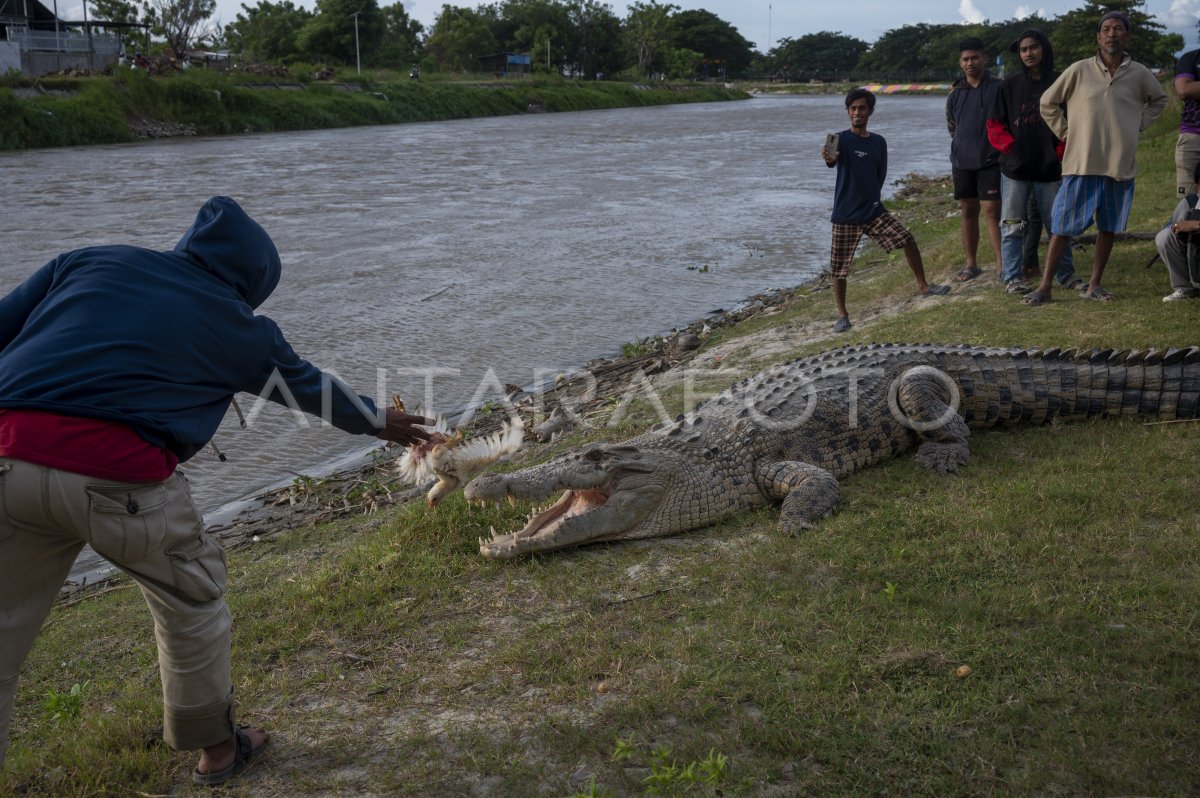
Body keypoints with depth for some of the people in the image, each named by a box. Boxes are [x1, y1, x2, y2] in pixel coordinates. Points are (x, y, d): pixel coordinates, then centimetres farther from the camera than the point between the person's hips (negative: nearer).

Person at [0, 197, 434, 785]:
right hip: (119, 473, -3)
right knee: (190, 599, 21)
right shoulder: (240, 327, 15)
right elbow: (311, 387, 29)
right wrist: (381, 421, 46)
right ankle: (215, 747, 36)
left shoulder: (89, 261, 20)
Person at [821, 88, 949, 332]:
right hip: (845, 216, -4)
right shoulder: (841, 139, -7)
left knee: (907, 239, -3)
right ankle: (842, 315, 13)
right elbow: (833, 160, -30)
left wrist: (872, 196, 7)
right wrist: (829, 158, -52)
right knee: (838, 267, -2)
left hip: (873, 211, 4)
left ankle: (923, 286, 16)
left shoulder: (879, 142, 7)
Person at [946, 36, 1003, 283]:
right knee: (968, 210, 9)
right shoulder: (955, 93, 9)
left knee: (991, 210, -10)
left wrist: (994, 147, -1)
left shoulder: (998, 88, -3)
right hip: (962, 161, 4)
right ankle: (971, 264, 18)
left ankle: (1002, 264, -8)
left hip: (990, 161, -4)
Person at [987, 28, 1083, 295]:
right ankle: (1012, 277, 8)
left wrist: (1061, 151, -7)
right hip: (1015, 168, 0)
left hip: (1050, 167, 0)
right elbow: (994, 124, 5)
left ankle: (1066, 274, 17)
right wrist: (1010, 147, -8)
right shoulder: (1010, 85, 4)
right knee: (1012, 226, 2)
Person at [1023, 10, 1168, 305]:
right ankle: (1045, 286, 2)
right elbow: (1048, 102, 8)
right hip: (1081, 163, -3)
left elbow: (1159, 100, 22)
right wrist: (1063, 132, 3)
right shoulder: (1079, 70, -3)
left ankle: (1093, 285, 18)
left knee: (1108, 228, 8)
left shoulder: (1140, 74, 3)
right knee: (1062, 227, -2)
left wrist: (1139, 125, 10)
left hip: (1121, 164, 3)